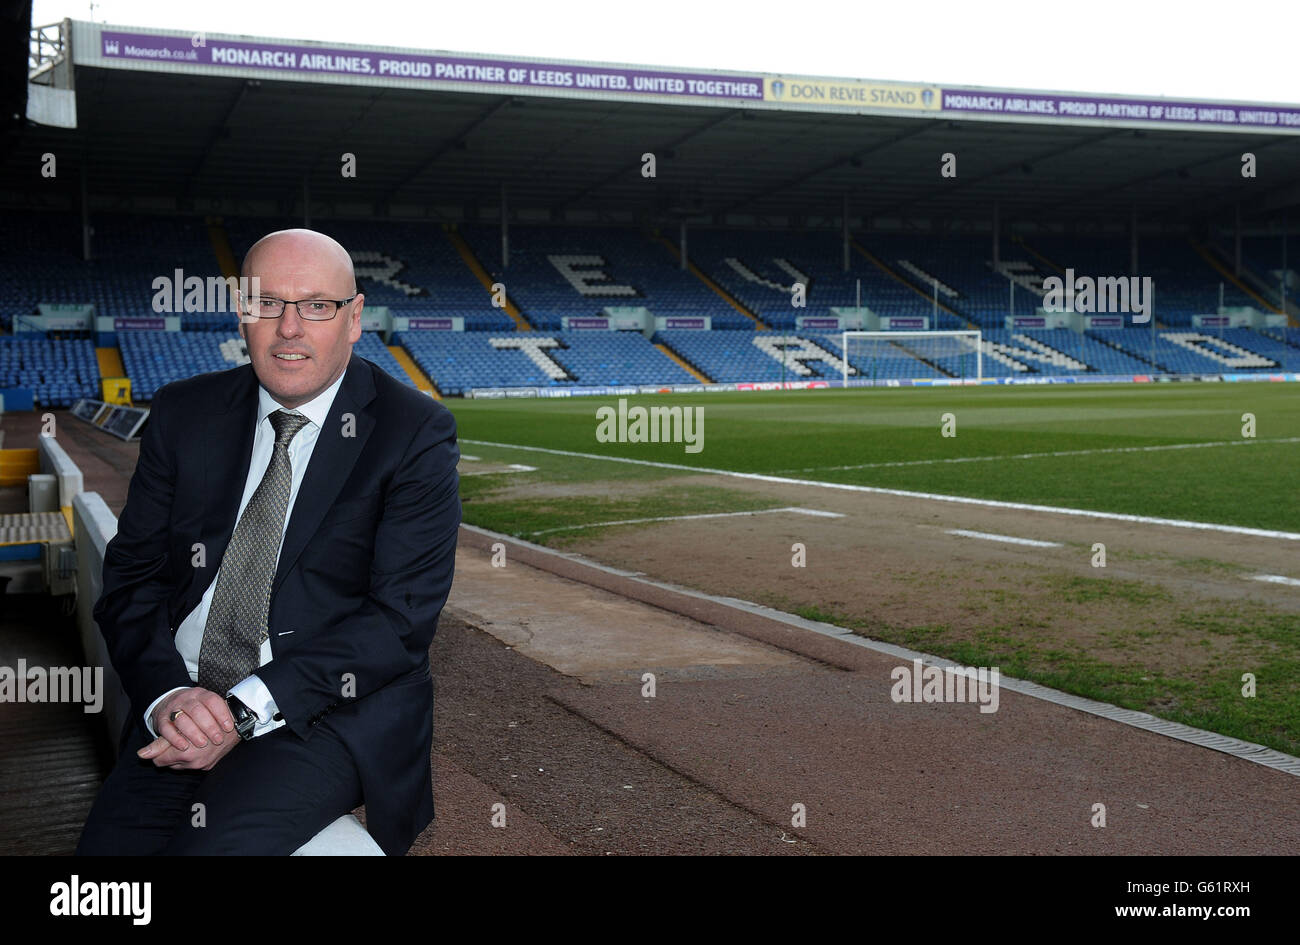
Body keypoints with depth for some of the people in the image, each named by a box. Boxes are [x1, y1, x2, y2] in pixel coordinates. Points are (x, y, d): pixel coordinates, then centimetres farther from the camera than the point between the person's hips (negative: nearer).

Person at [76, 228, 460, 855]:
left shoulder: (417, 432, -4)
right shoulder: (183, 414, 9)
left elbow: (403, 615, -11)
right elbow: (132, 574, 7)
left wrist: (246, 708, -18)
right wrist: (167, 694, -13)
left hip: (335, 709, -4)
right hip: (182, 695, 4)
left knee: (216, 842, -28)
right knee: (108, 844, -18)